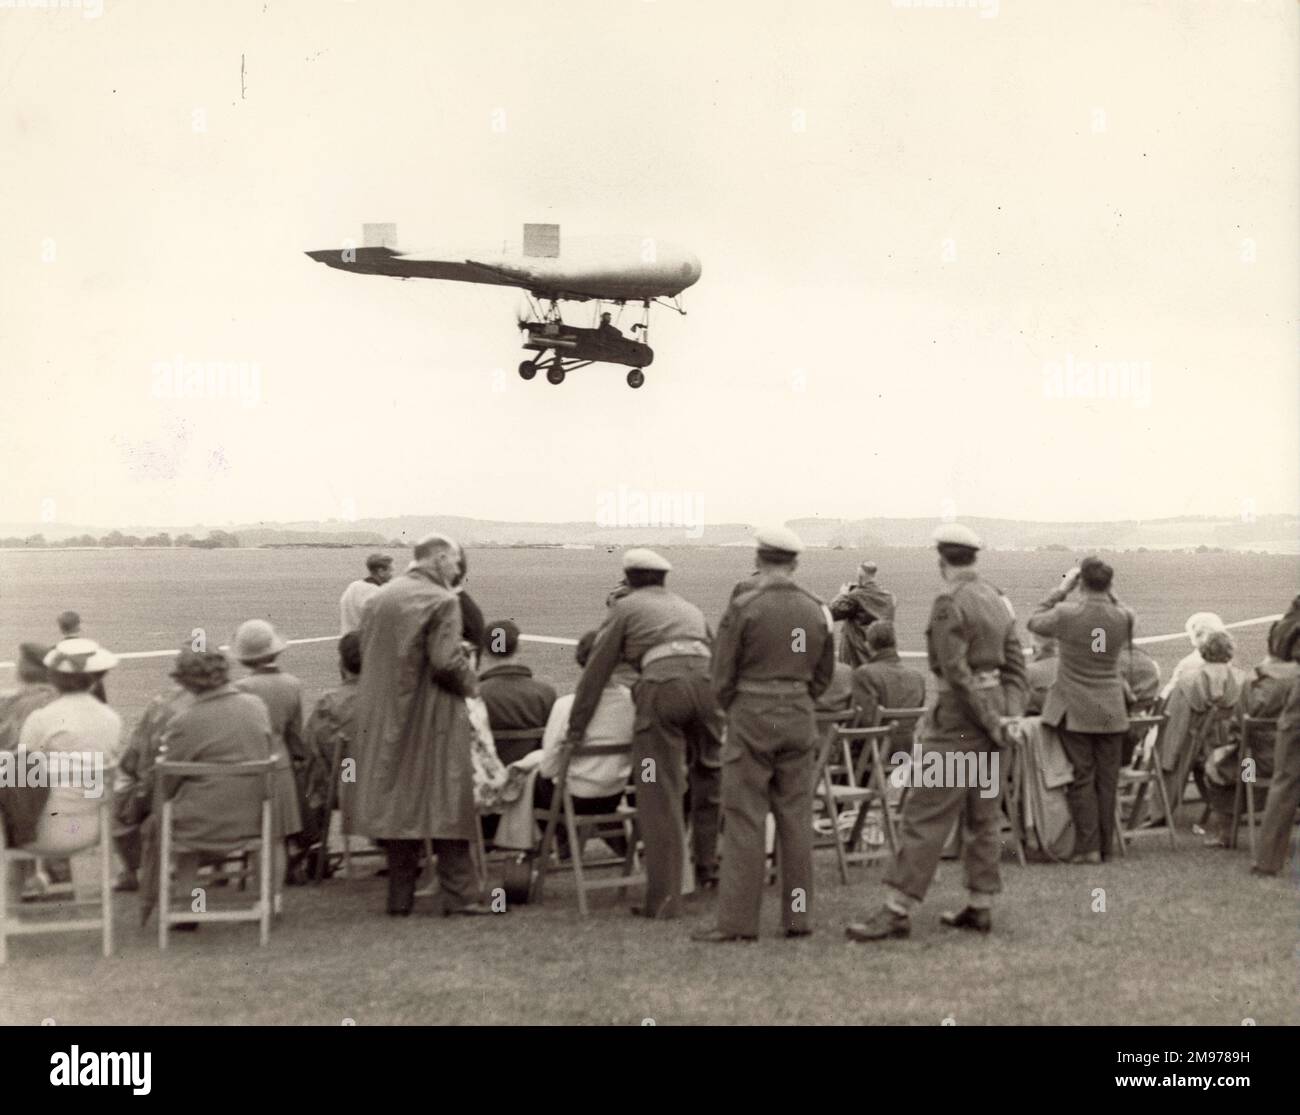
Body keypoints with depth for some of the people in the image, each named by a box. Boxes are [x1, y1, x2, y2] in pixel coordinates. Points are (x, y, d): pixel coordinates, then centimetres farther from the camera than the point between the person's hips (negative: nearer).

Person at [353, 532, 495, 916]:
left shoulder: (380, 598, 8)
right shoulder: (441, 601, -14)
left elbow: (367, 653, 13)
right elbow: (447, 662, -20)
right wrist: (470, 683, -3)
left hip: (382, 717, 6)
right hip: (432, 718, -6)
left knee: (397, 802, 10)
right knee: (444, 802, 0)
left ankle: (400, 898, 13)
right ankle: (459, 894, -1)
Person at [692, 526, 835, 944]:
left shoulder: (744, 607, -11)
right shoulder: (817, 610, 4)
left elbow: (722, 675, -6)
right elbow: (823, 674, 12)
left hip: (752, 720, -5)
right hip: (800, 721, 5)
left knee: (745, 820, -2)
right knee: (796, 818, 9)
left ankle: (738, 921, -2)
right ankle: (798, 917, 12)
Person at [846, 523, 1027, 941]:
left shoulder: (949, 603, -15)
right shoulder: (997, 600, 10)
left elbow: (957, 672, -19)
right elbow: (1015, 664, 10)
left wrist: (996, 722, -13)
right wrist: (1011, 715, 5)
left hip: (959, 719, -8)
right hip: (992, 713, 8)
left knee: (926, 814, -7)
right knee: (983, 815, 12)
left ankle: (897, 910, -7)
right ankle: (980, 906, 17)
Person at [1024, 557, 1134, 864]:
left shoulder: (1066, 614, -15)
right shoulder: (1123, 618, -9)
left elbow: (1033, 622, 4)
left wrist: (1061, 590, 5)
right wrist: (1108, 595, 9)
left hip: (1074, 711, -2)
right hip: (1111, 712, 2)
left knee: (1081, 778, 2)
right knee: (1107, 779, 9)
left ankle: (1088, 847, -2)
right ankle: (1104, 846, 15)